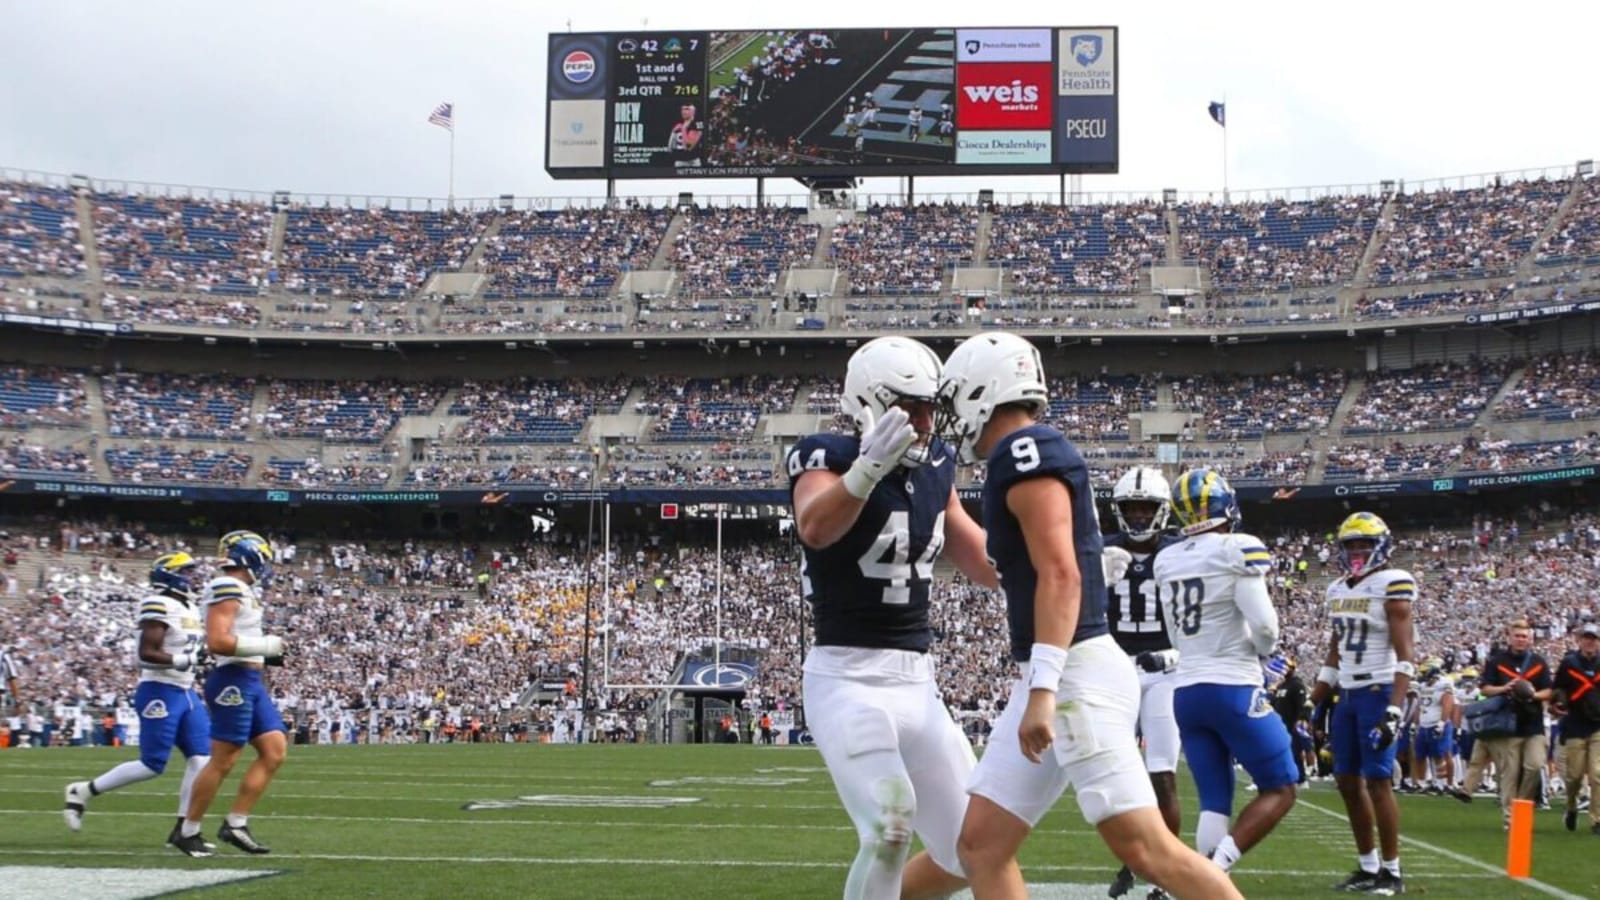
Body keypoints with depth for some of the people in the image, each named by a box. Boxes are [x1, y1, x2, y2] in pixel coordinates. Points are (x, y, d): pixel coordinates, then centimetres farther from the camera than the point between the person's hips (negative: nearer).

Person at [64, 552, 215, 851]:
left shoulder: (189, 609, 14)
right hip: (160, 693, -9)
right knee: (152, 765, -6)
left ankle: (183, 829, 2)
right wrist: (183, 660, -27)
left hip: (186, 692, 9)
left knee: (201, 758, -1)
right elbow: (146, 653, -22)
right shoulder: (160, 607, -15)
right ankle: (83, 791, 9)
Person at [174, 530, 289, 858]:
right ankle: (188, 832, 7)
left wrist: (265, 649, 13)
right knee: (223, 760, -3)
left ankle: (235, 824, 9)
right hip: (233, 681, -10)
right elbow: (217, 641, -23)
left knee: (275, 750, 7)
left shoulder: (244, 591, 15)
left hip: (250, 682, 10)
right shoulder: (228, 589, -14)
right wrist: (264, 647, -16)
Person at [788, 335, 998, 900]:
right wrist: (869, 467, -50)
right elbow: (815, 529, -34)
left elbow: (986, 566, 18)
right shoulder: (827, 458, -10)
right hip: (847, 678, -7)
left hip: (916, 682, 7)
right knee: (890, 825, -26)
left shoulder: (933, 468, 9)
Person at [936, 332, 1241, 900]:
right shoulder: (1035, 458, 18)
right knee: (981, 845, 6)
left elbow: (1061, 575, -21)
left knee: (1146, 849, -11)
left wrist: (1043, 689, -28)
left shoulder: (1025, 455, -11)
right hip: (1048, 682, 10)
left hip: (1076, 675, -10)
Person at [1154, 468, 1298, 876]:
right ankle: (1213, 872, -14)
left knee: (1214, 802, 10)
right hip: (1233, 690, -6)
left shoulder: (1167, 561, 9)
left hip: (1186, 692, 6)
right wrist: (1266, 650, 6)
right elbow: (1263, 623, -18)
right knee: (1279, 790, 5)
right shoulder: (1239, 550, -11)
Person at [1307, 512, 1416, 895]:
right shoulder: (1338, 589, 12)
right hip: (1348, 694, 8)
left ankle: (1392, 872, 0)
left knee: (1378, 781, -8)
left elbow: (1404, 655, -15)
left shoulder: (1391, 586, -11)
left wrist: (1394, 709, -23)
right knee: (1347, 780, 8)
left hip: (1379, 693, -8)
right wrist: (1317, 701, 17)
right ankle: (1368, 866, 17)